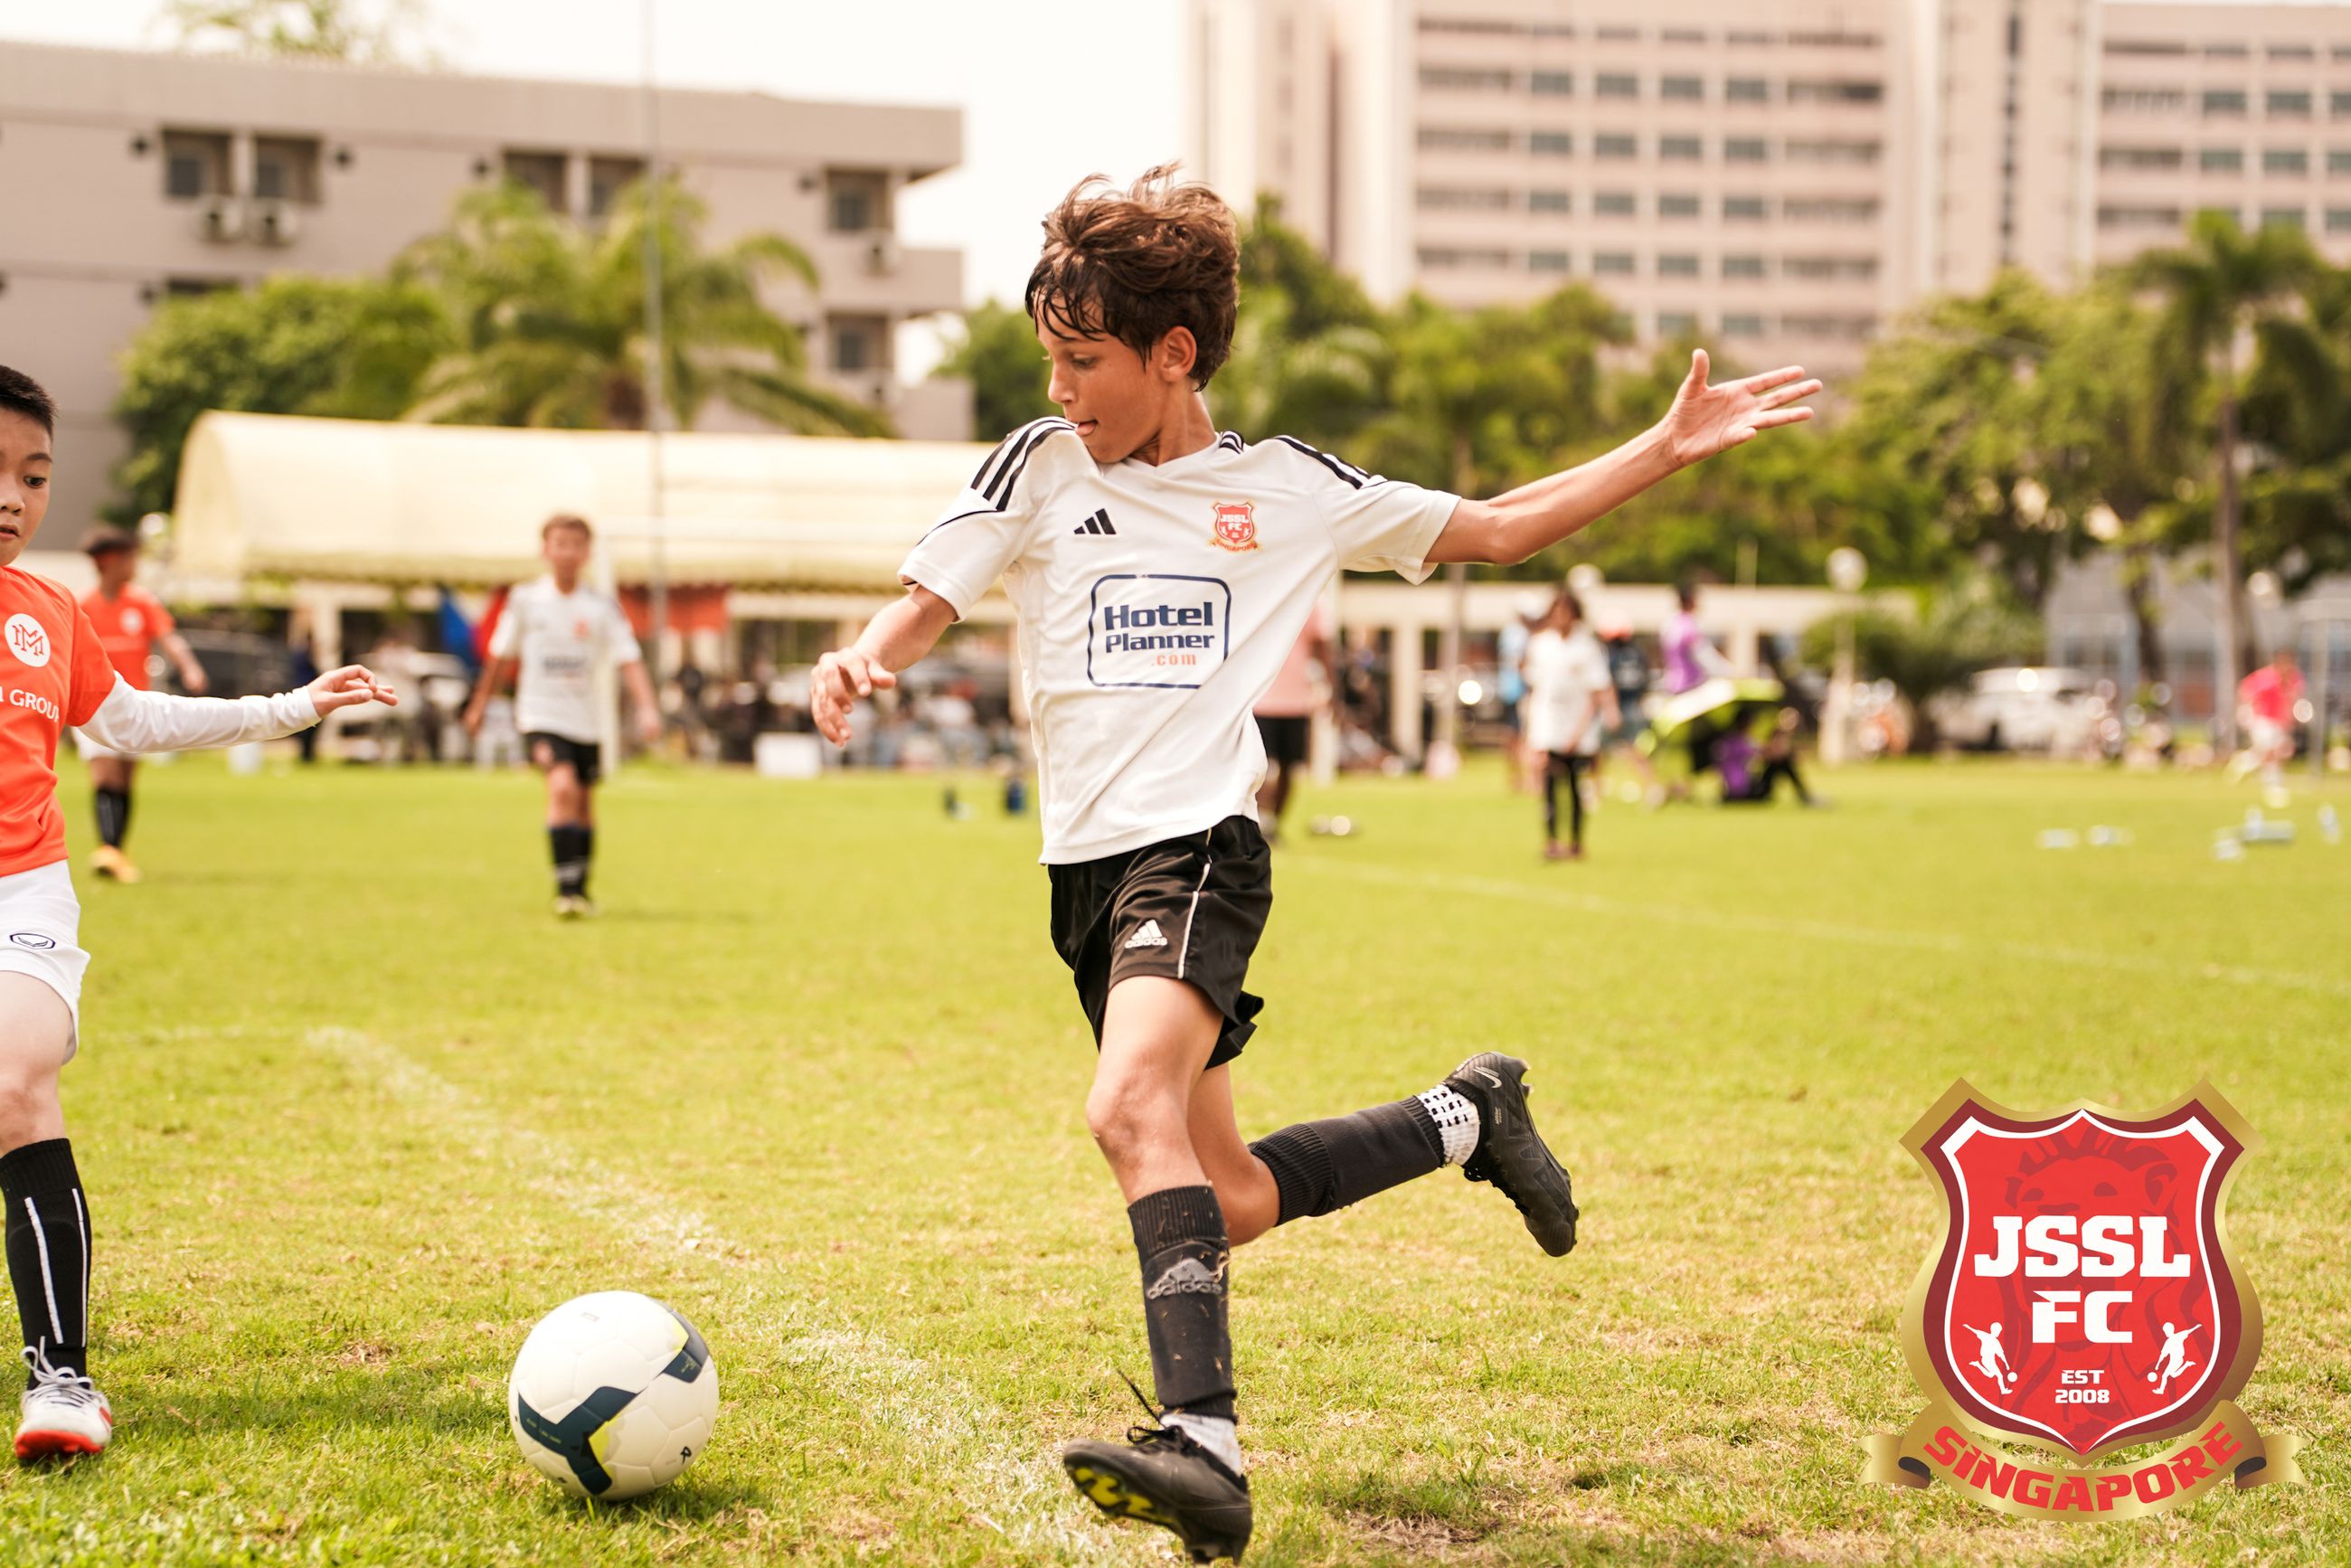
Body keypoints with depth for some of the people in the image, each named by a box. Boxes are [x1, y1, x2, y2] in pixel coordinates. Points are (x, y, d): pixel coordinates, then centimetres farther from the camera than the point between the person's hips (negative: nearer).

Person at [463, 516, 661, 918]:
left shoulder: (603, 606, -1)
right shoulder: (525, 600, -1)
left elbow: (629, 660, -7)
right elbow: (501, 657, 12)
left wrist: (647, 708, -21)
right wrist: (480, 704, 20)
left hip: (586, 721, 3)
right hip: (541, 715, -3)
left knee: (583, 805, 12)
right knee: (563, 785, -25)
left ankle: (581, 889, 31)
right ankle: (566, 888, -24)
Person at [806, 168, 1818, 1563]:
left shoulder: (1289, 489, 6)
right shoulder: (1040, 466, 9)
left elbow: (1493, 529, 15)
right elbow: (927, 605, 5)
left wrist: (1667, 449, 6)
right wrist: (860, 663, -19)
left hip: (1200, 842, -5)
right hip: (1087, 867, 5)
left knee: (1134, 1108, -31)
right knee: (1226, 1199, 8)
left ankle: (1206, 1450, -38)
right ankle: (1467, 1118, 31)